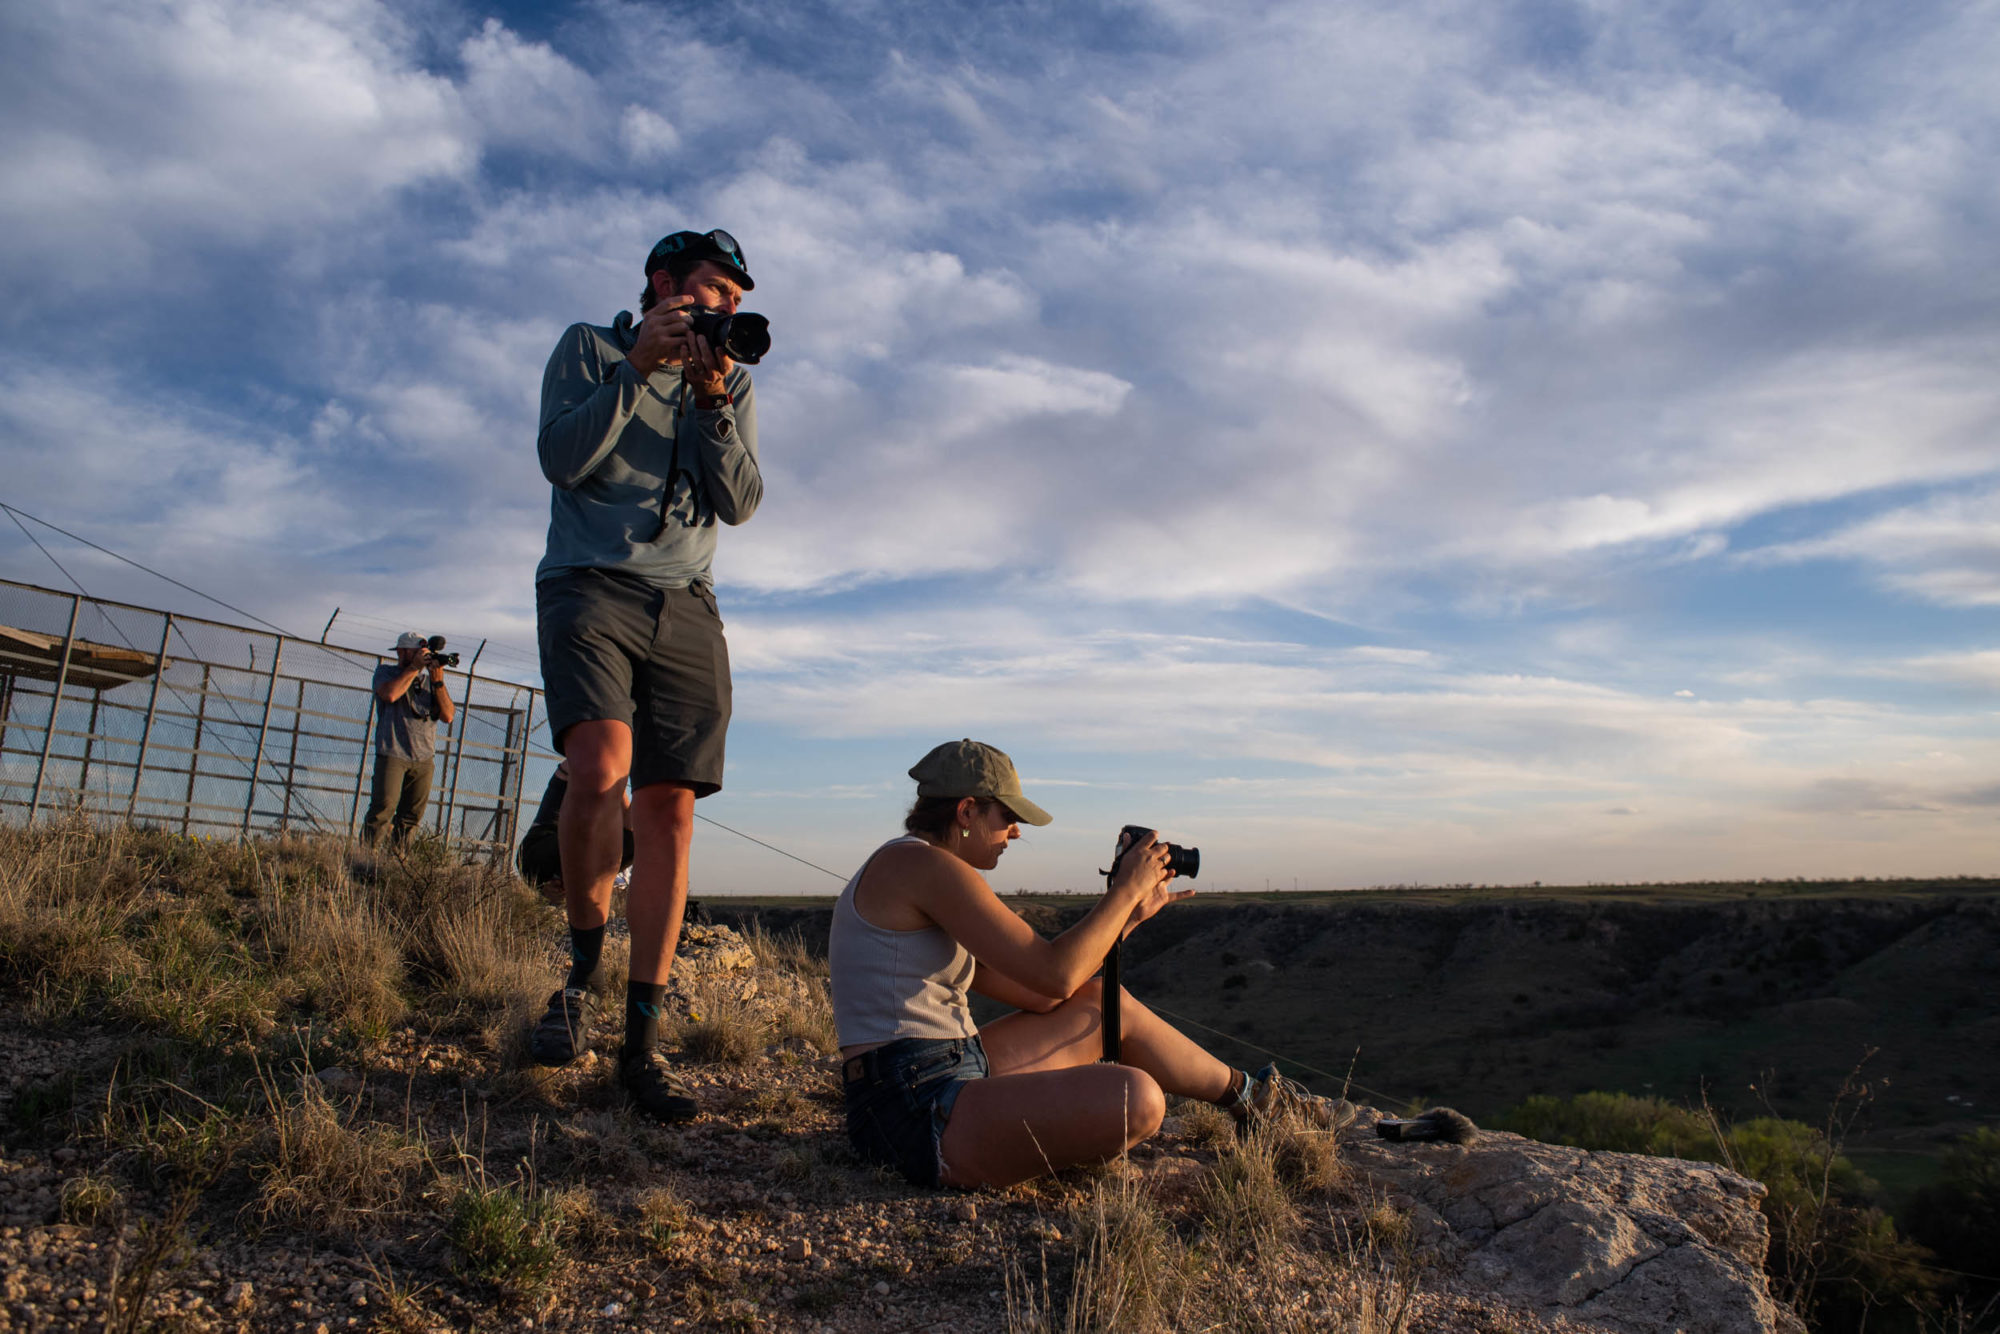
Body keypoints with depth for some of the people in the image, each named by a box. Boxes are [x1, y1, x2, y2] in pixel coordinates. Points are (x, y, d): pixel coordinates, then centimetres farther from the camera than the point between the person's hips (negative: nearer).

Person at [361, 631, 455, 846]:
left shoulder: (430, 680, 15)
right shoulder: (386, 671, 7)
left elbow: (447, 716, 4)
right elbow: (390, 694, -17)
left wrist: (438, 681, -6)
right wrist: (414, 667, -10)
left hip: (423, 758, 4)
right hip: (392, 754, -4)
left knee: (411, 816, 2)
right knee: (383, 808, -13)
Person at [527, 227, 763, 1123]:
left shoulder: (733, 386, 19)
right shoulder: (590, 348, 11)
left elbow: (740, 503, 4)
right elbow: (561, 458, -4)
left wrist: (712, 398, -8)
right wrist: (637, 367, -10)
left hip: (685, 609, 3)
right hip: (590, 584, -3)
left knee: (670, 811, -5)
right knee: (602, 763, -28)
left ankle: (642, 1041, 0)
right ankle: (582, 964, -4)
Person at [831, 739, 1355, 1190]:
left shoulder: (912, 871, 17)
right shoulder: (922, 864, -15)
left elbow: (1036, 994, 16)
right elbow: (1056, 974, -18)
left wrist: (1128, 915, 15)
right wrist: (1126, 889, -5)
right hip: (919, 1118, -11)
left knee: (1104, 1005, 18)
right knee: (1134, 1099, -26)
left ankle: (1253, 1095, 33)